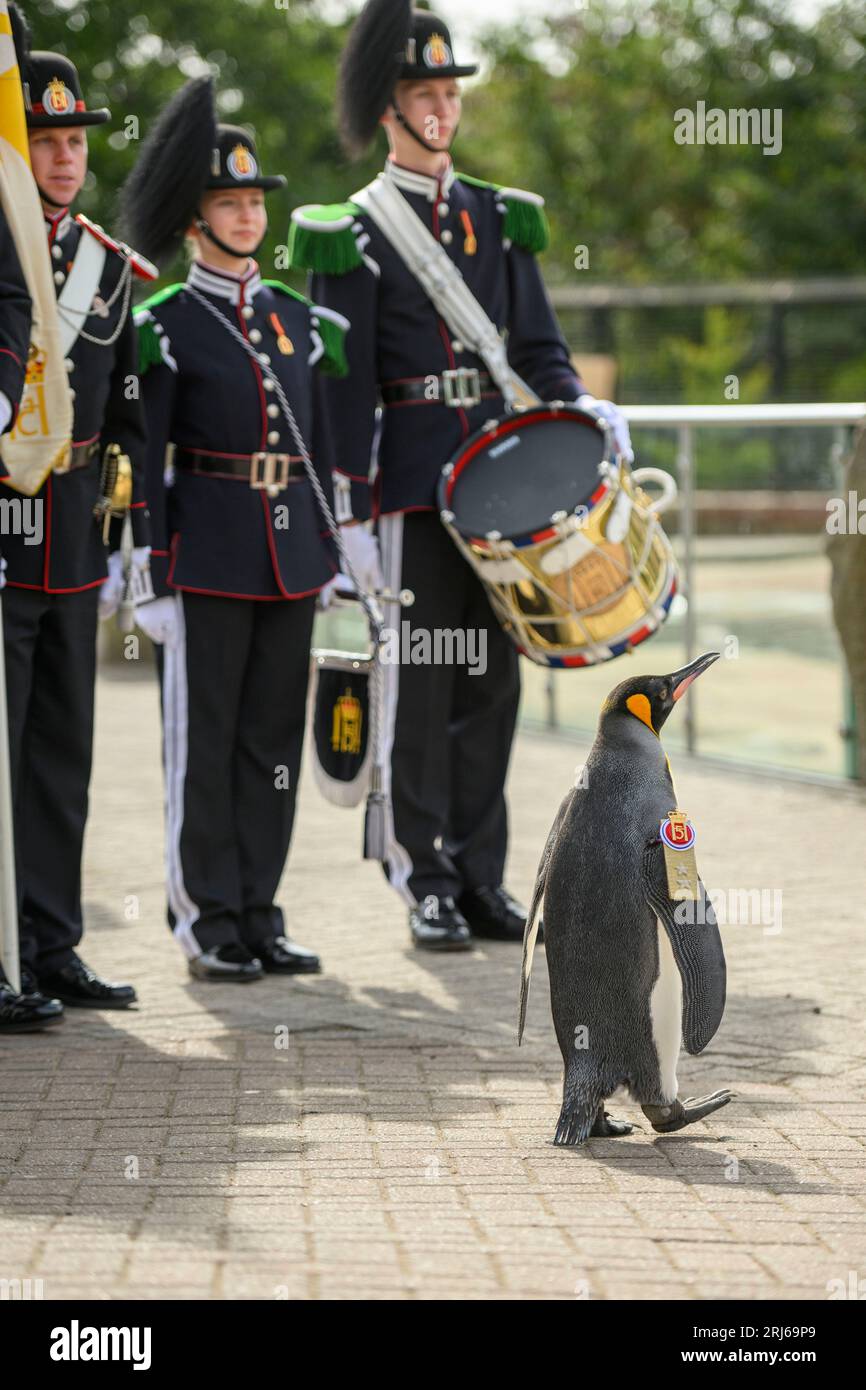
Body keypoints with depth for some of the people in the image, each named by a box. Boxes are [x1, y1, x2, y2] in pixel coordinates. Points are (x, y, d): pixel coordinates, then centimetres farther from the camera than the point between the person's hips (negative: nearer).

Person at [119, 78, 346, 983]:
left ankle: (258, 917, 15)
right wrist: (154, 583, -11)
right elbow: (148, 463, -6)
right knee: (203, 738, 0)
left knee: (274, 738, 8)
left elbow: (319, 447, 15)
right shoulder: (166, 327, -4)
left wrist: (327, 555, 10)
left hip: (289, 556, 5)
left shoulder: (297, 320, 11)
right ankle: (207, 924, 6)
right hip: (207, 558, -5)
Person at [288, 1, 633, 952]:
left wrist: (576, 410, -7)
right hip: (412, 478, -5)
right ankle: (427, 886, 5)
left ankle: (482, 880, 14)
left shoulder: (501, 220, 13)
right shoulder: (353, 235, -2)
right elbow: (344, 386, -5)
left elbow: (538, 347, 14)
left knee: (492, 676, 7)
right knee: (418, 679, -2)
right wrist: (351, 517, -10)